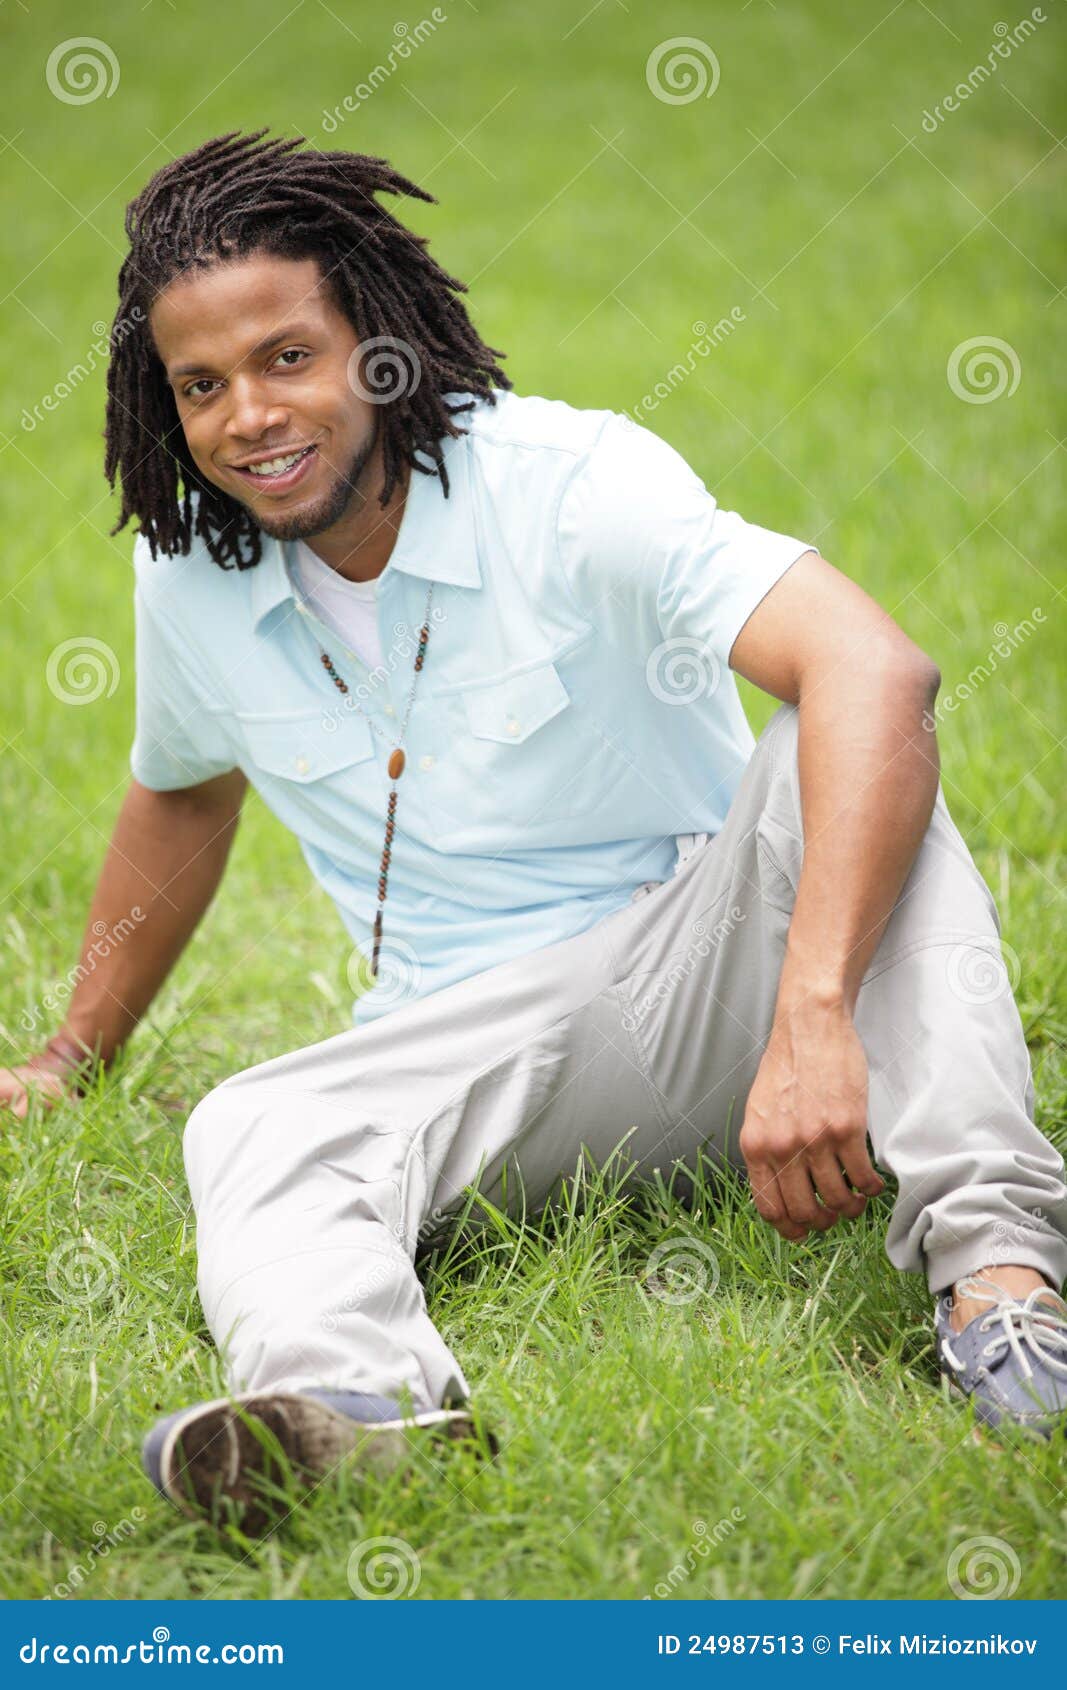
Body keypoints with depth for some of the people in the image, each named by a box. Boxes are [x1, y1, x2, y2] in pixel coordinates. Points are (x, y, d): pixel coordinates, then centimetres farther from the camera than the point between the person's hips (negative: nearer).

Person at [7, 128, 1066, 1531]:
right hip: (478, 1048, 4)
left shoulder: (570, 484, -17)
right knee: (253, 1135, -28)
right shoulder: (190, 582, 2)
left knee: (824, 763, -33)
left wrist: (814, 1020, -46)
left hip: (704, 969, -3)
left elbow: (876, 667, -33)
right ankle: (360, 1402, -62)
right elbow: (182, 797, 25)